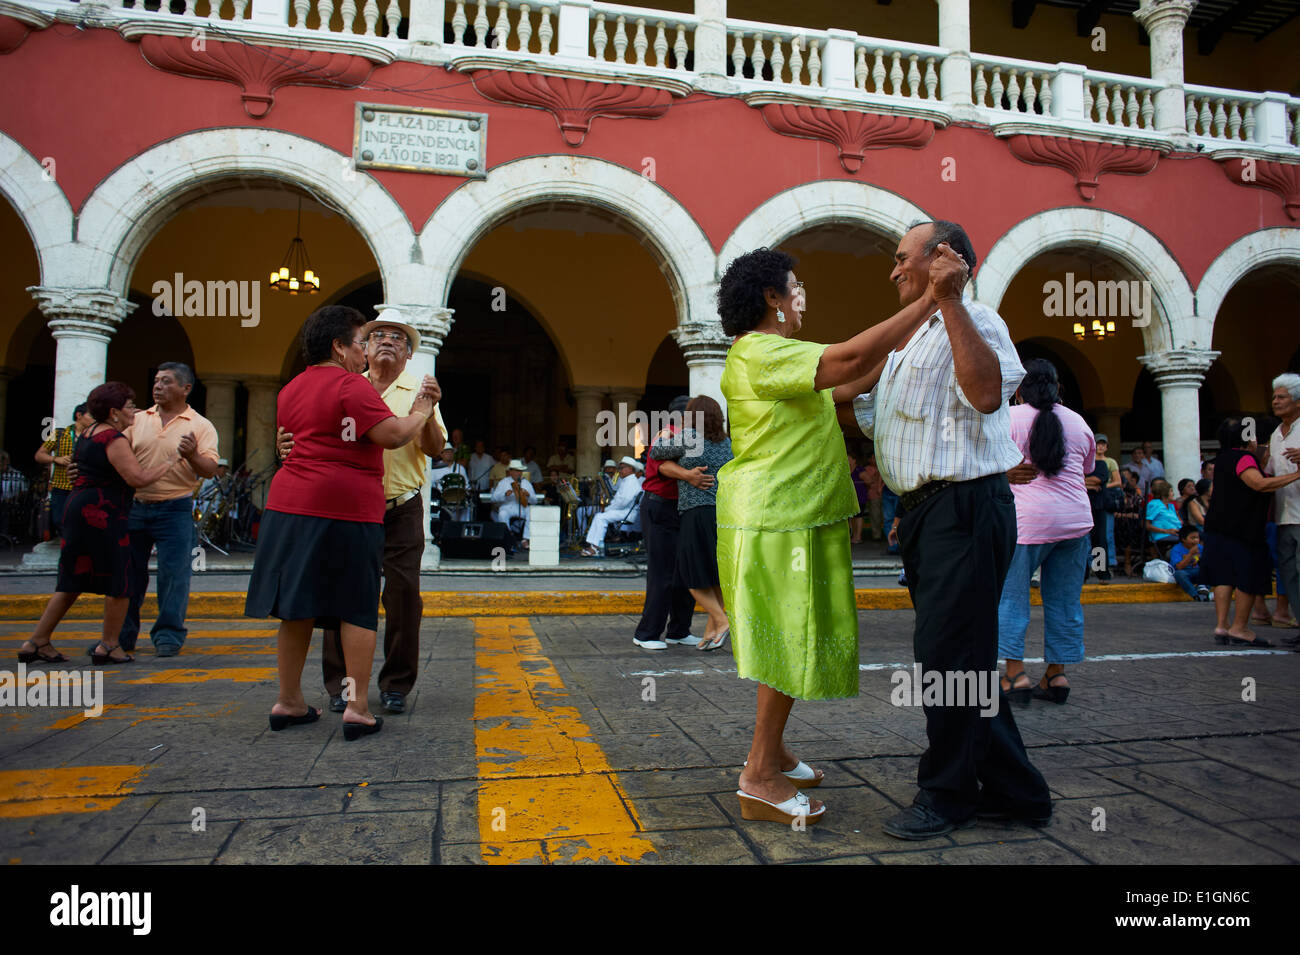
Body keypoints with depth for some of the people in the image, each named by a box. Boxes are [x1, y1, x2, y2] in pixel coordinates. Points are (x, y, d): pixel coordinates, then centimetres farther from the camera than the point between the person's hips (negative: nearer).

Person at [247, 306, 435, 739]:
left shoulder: (291, 389, 18)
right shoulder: (351, 386, -9)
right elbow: (393, 435, -17)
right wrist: (421, 411, 0)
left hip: (289, 503, 8)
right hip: (347, 508, -7)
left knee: (298, 605, 13)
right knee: (357, 609, 0)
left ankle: (288, 702, 21)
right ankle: (357, 707, 1)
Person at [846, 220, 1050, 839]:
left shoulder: (973, 320, -8)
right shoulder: (911, 341, 21)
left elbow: (988, 393, -30)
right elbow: (872, 421, 26)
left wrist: (949, 299, -28)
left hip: (965, 508, -10)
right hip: (926, 512, 10)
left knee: (948, 654, -3)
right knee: (960, 658, 14)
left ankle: (947, 793, 15)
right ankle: (1013, 792, 27)